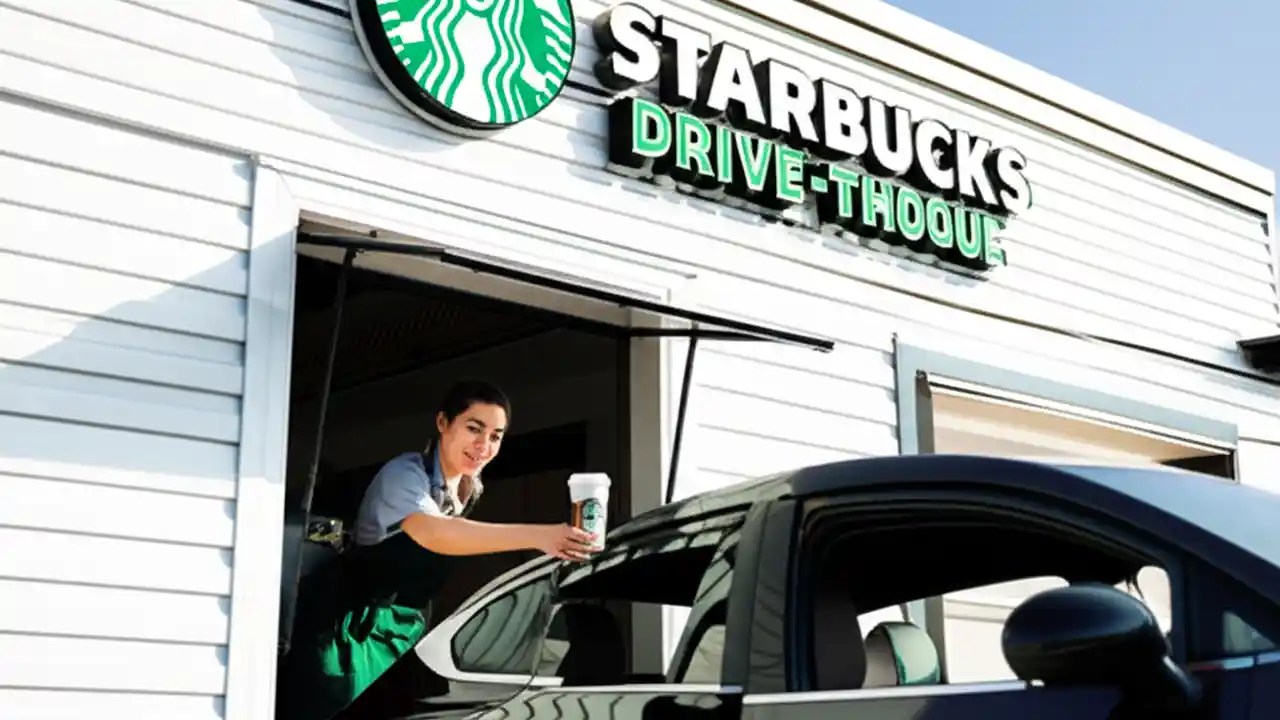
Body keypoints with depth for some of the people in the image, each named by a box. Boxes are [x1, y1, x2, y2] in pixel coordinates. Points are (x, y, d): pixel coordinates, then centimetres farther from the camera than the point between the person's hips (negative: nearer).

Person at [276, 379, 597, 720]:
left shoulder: (469, 489, 2)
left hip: (403, 632, 7)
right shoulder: (403, 474, -23)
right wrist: (537, 536, -52)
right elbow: (434, 534, -43)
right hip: (348, 627, -7)